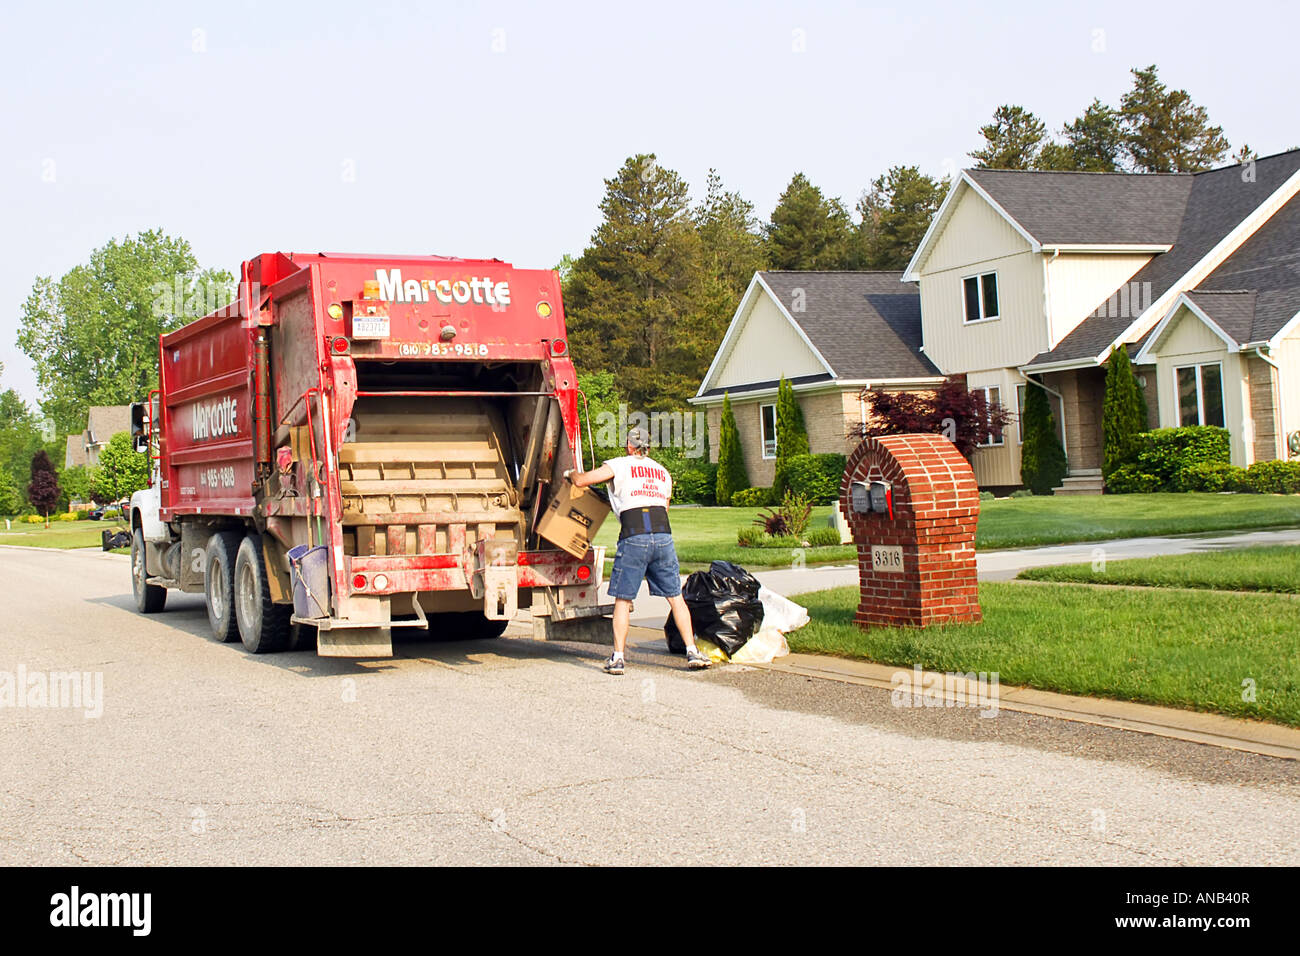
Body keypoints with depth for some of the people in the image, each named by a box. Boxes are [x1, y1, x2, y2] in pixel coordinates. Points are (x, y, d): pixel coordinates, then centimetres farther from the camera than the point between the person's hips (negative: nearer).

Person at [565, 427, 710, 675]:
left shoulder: (620, 465, 7)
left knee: (622, 600, 4)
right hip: (663, 535, 4)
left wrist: (570, 473, 27)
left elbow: (581, 480, 5)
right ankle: (692, 652, 7)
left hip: (633, 538, -4)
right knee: (676, 597, 10)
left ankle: (618, 657, 3)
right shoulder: (663, 472, 24)